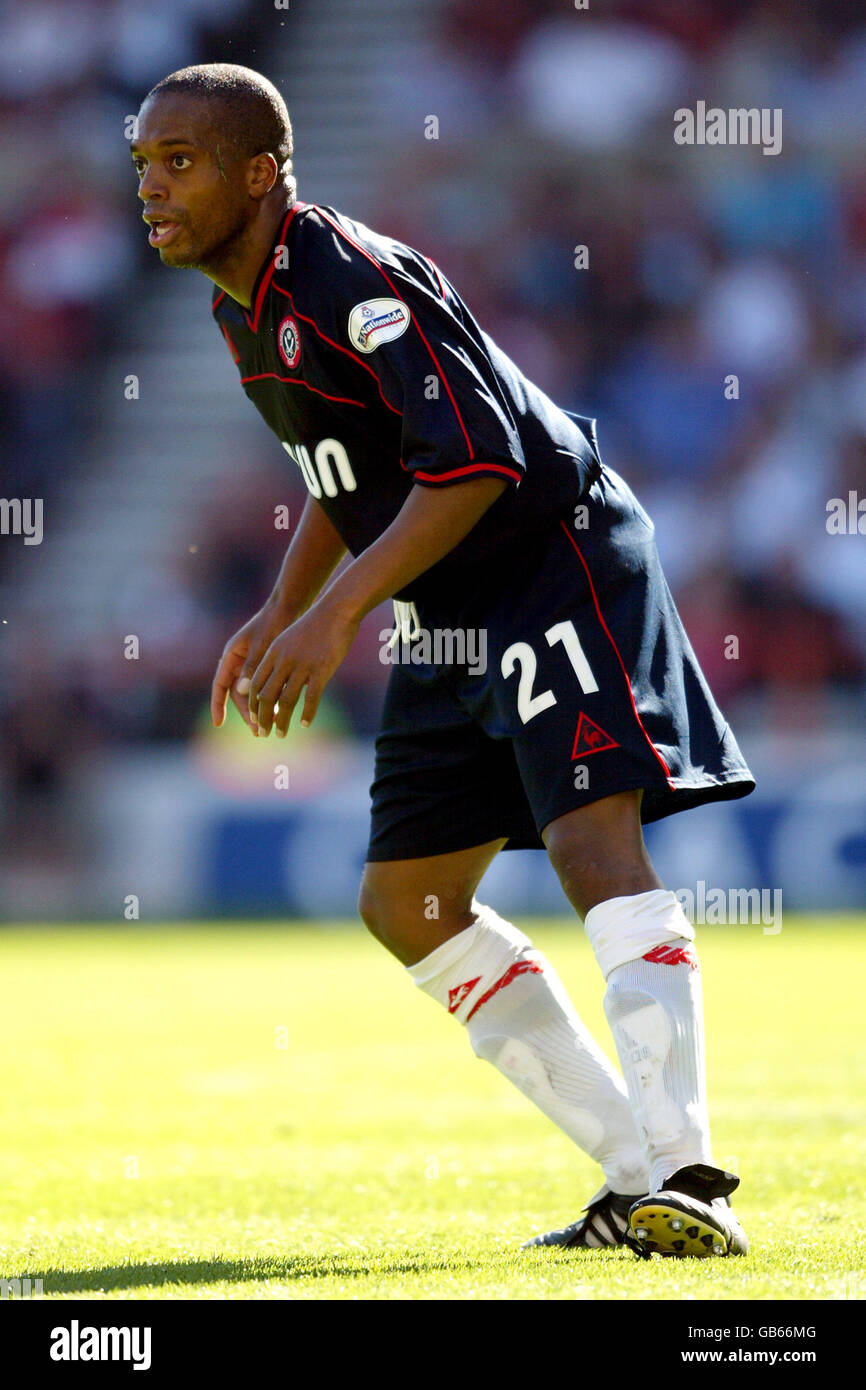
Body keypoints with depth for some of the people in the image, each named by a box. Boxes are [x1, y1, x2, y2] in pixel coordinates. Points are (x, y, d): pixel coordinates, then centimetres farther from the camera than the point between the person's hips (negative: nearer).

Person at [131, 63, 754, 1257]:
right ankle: (636, 1180, 9)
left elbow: (477, 461, -30)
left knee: (594, 840, -25)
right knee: (409, 904, 7)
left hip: (559, 566, -10)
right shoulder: (245, 312, 8)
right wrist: (279, 614, 11)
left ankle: (684, 1174, -32)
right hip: (449, 621, 10)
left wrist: (337, 613, -32)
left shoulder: (356, 282, -22)